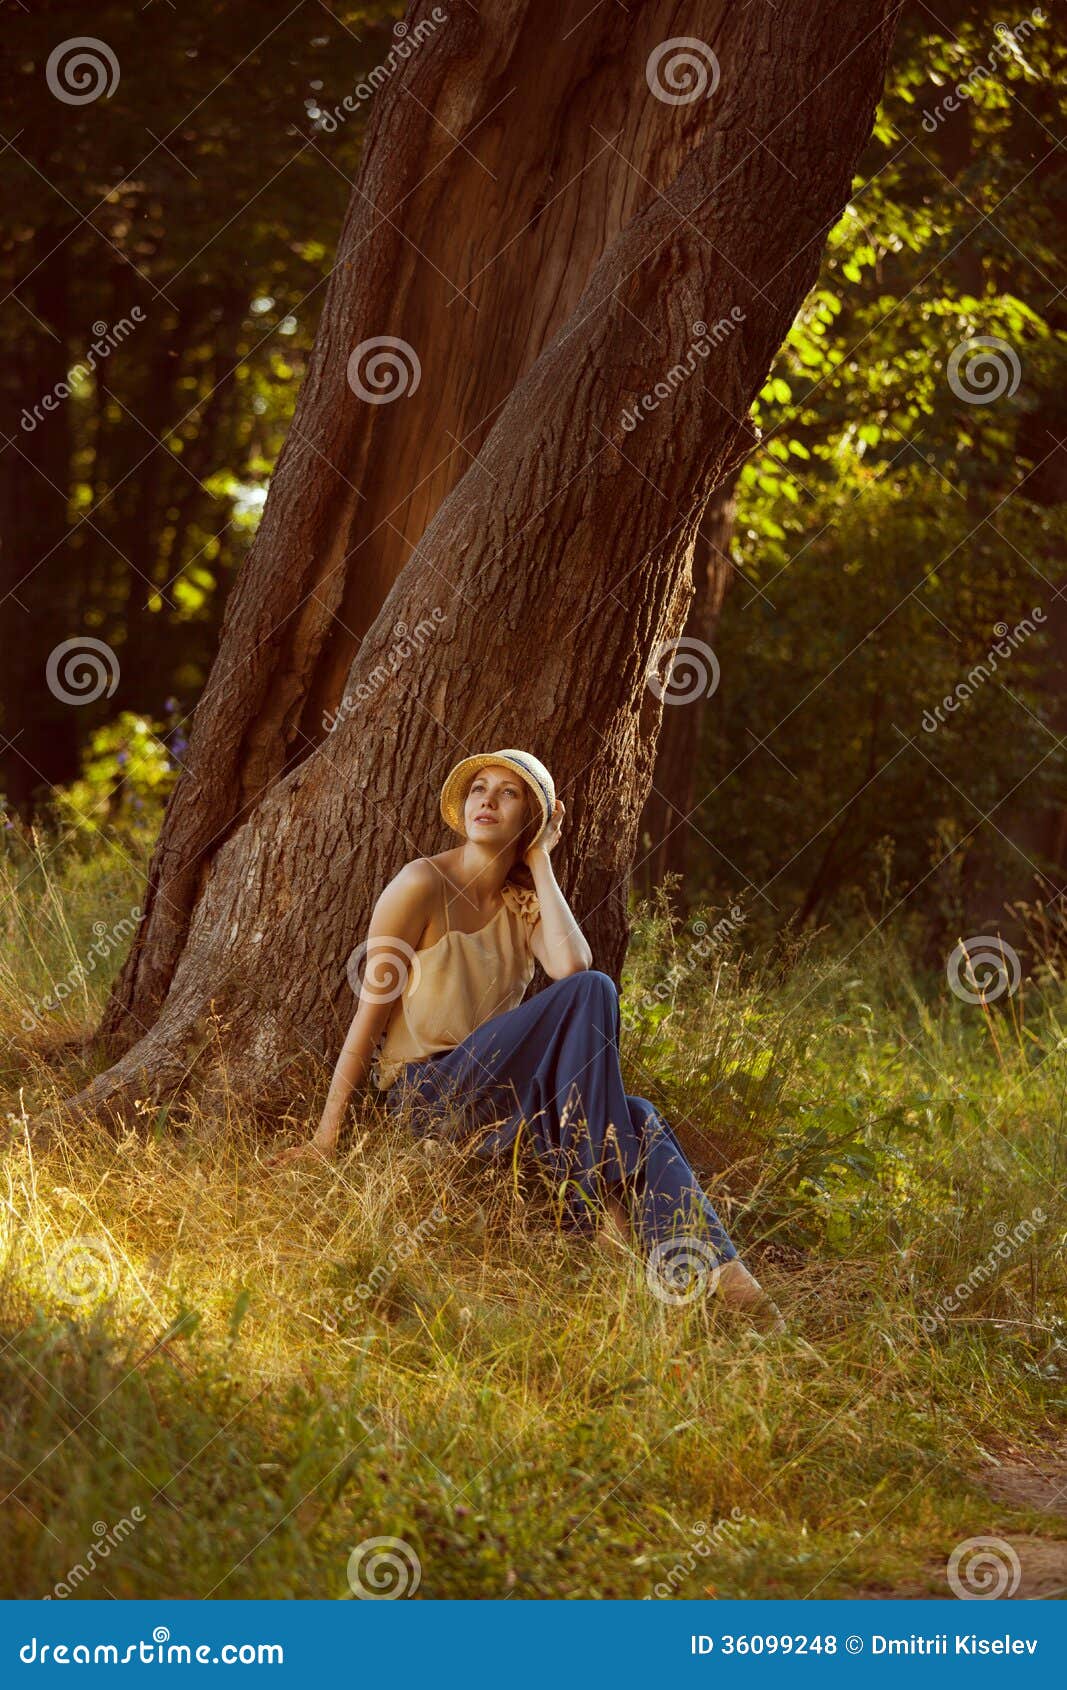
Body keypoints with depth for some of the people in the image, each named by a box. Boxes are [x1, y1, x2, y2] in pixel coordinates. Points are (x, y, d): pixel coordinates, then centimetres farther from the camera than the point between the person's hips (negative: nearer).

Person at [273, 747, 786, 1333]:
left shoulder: (523, 901, 13)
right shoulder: (423, 885, -5)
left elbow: (572, 965, -10)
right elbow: (369, 1015, -7)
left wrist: (540, 864, -2)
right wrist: (325, 1137, -9)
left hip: (497, 1097, 6)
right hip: (427, 1095, -6)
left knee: (638, 1116, -24)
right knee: (591, 992, -24)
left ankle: (717, 1269, -41)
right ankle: (592, 1189, -27)